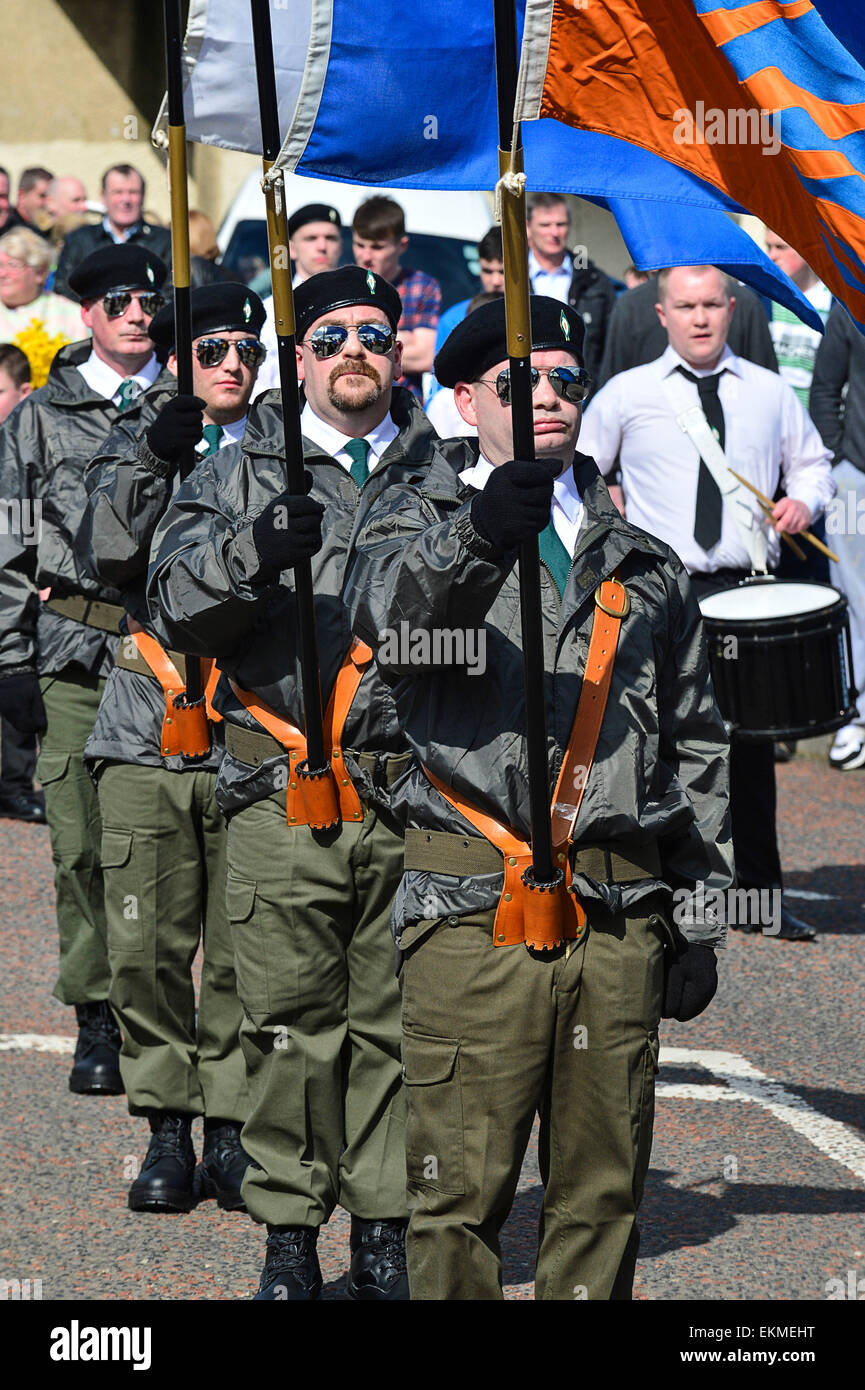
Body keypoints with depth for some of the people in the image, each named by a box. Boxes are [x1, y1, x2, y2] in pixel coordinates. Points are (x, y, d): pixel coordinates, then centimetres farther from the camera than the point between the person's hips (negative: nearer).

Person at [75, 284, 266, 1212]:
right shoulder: (131, 451, 11)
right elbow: (105, 554, -7)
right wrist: (149, 460, -18)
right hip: (147, 732, 1)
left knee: (245, 949, -2)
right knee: (145, 945, -1)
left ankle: (232, 1127, 9)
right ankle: (167, 1129, 10)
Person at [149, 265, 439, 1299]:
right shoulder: (242, 473, 10)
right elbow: (177, 600, -3)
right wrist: (252, 550, -20)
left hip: (414, 789, 1)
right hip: (284, 795, -1)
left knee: (398, 1022, 3)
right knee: (290, 1027, -2)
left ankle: (385, 1230, 13)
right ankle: (289, 1234, 8)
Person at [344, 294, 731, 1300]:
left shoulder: (641, 563, 18)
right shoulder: (414, 523, 6)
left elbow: (696, 746, 21)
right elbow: (386, 612, -19)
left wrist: (696, 919, 15)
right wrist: (476, 537, -40)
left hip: (622, 917, 4)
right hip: (474, 913, -4)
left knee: (602, 1188, 8)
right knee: (460, 1189, -4)